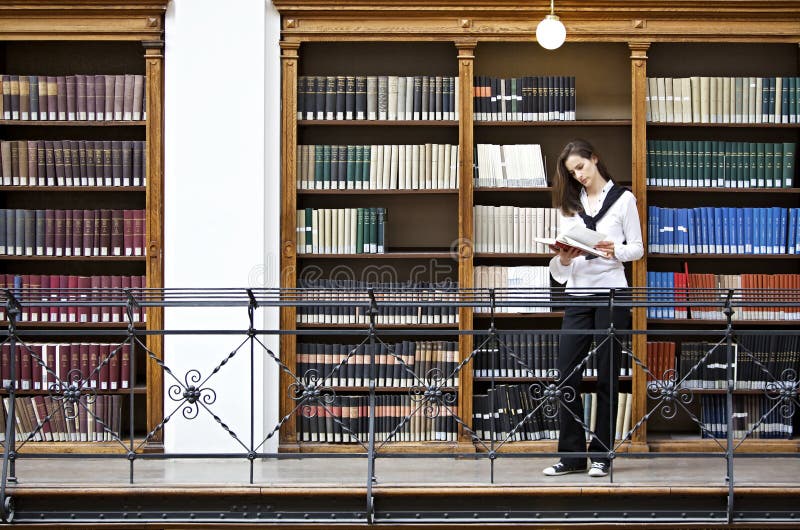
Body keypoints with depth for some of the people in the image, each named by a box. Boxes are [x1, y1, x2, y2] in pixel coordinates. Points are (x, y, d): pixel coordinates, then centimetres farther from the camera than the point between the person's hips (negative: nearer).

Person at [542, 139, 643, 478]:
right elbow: (562, 265, 11)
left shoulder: (623, 199, 3)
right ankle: (572, 455, 4)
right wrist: (564, 258, -12)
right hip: (577, 294, 4)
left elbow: (638, 248, 2)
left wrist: (615, 250, -19)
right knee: (566, 374, -2)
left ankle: (602, 455, 8)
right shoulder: (569, 204, 14)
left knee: (607, 375, 1)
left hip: (610, 293, -4)